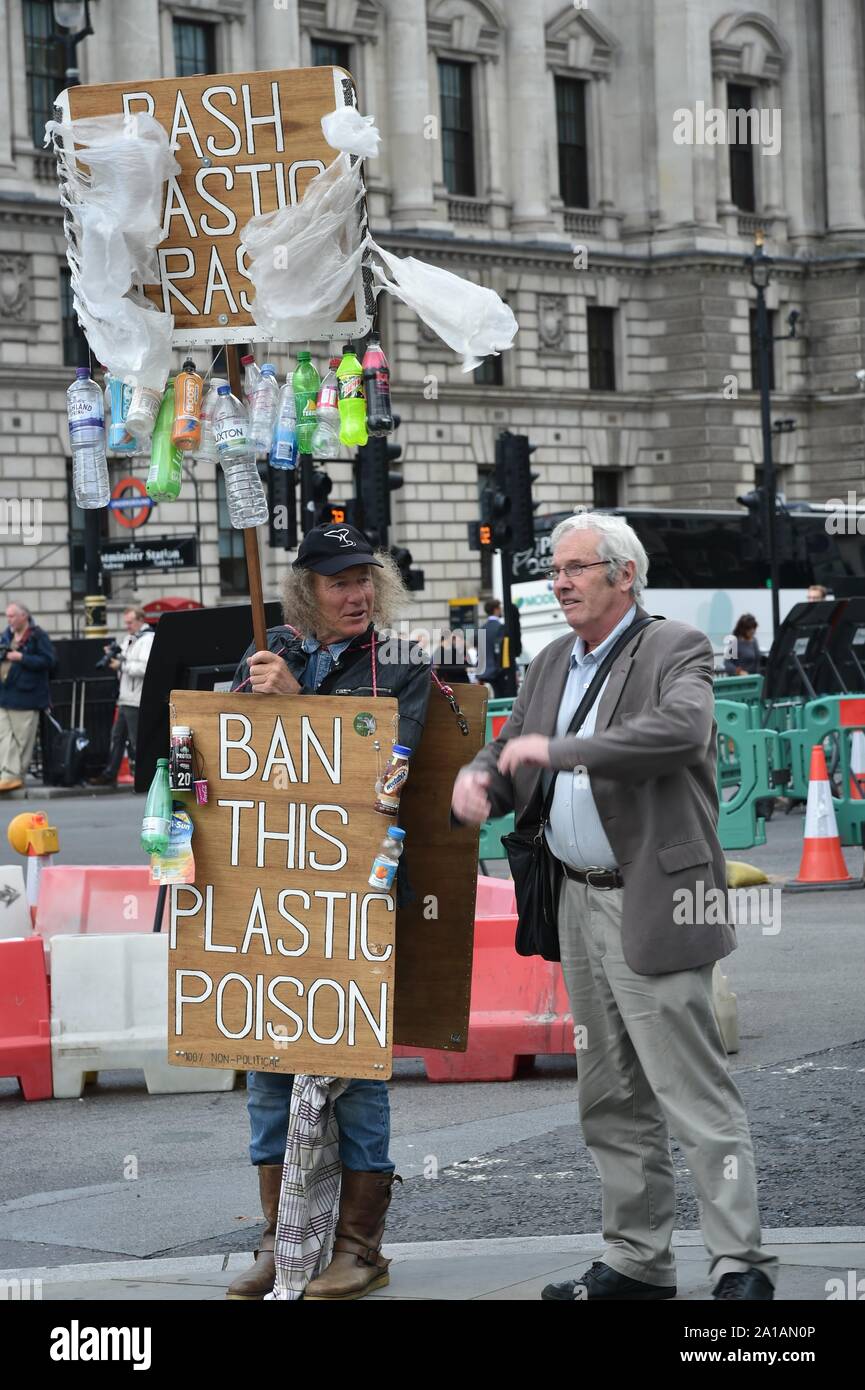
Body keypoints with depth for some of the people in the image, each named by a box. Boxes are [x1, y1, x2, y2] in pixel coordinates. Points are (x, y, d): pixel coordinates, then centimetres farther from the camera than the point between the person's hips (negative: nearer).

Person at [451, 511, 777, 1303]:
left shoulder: (676, 651, -8)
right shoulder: (552, 666, 15)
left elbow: (681, 731, -28)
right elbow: (512, 749, 22)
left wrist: (556, 749, -27)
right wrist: (479, 775, -3)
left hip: (652, 908, -8)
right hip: (580, 904, 8)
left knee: (695, 1094, -9)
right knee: (612, 1100, 13)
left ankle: (741, 1263, -6)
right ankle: (637, 1261, 21)